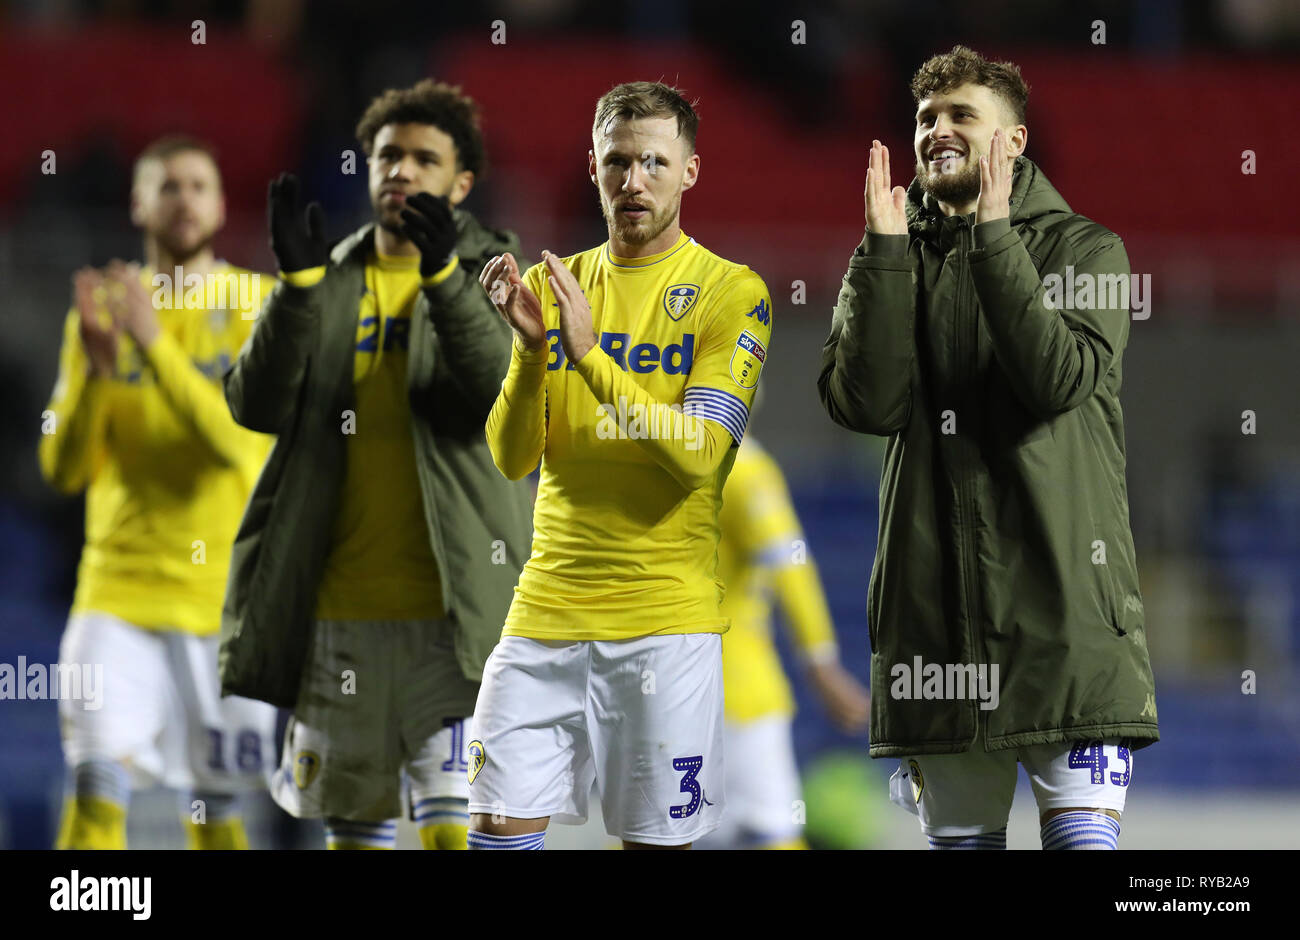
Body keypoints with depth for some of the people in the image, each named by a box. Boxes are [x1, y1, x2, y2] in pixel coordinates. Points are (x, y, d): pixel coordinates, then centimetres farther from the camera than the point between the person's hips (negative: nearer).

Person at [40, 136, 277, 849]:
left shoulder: (260, 306, -1)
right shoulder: (102, 310, 7)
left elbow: (240, 441, -15)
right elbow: (64, 469, 2)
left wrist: (154, 344, -22)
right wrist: (96, 367, -14)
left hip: (226, 594, -1)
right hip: (119, 586, 1)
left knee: (213, 809, 6)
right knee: (96, 787, -16)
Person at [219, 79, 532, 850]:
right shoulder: (330, 283, 12)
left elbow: (504, 393, -17)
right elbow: (257, 405, -2)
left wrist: (443, 274, -28)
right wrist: (299, 280, -15)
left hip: (453, 614, -4)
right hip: (339, 612, 4)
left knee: (453, 828, -13)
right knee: (356, 822, 11)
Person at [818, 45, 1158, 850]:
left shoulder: (1085, 250, 5)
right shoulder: (891, 263, 13)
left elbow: (1060, 378, -15)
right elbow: (865, 405, -5)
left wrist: (993, 236, -15)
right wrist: (887, 248, -9)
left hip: (1067, 601, -3)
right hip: (936, 602, 3)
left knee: (1083, 833, -10)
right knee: (960, 835, 8)